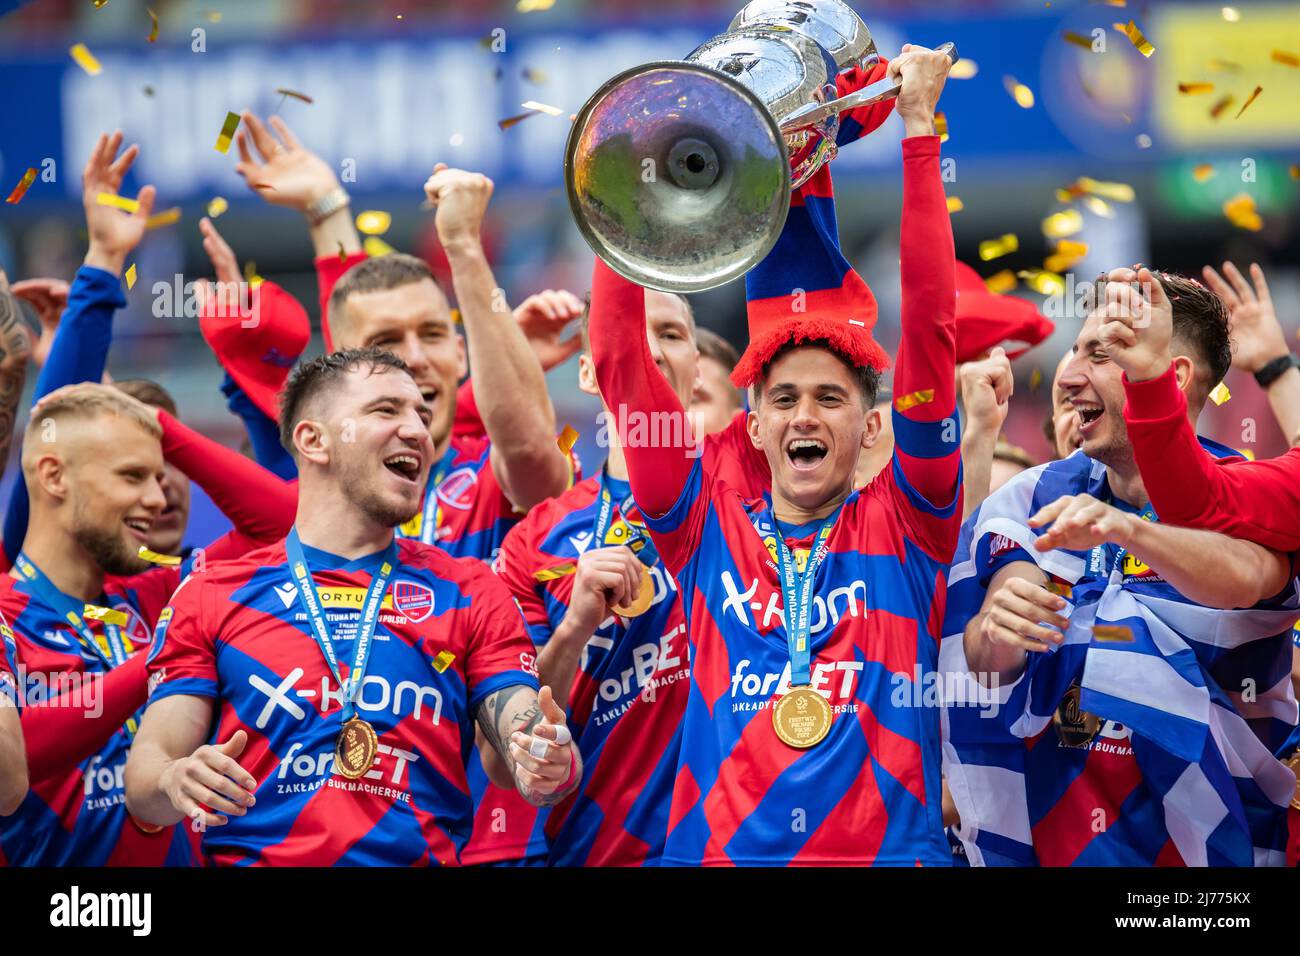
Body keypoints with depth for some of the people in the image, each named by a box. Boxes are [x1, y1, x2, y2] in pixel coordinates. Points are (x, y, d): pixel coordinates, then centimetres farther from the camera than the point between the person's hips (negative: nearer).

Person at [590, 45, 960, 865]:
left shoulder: (905, 523, 11)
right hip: (716, 851, 1)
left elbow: (930, 331, 5)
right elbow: (619, 359, 10)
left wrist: (918, 128, 3)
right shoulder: (710, 529, 14)